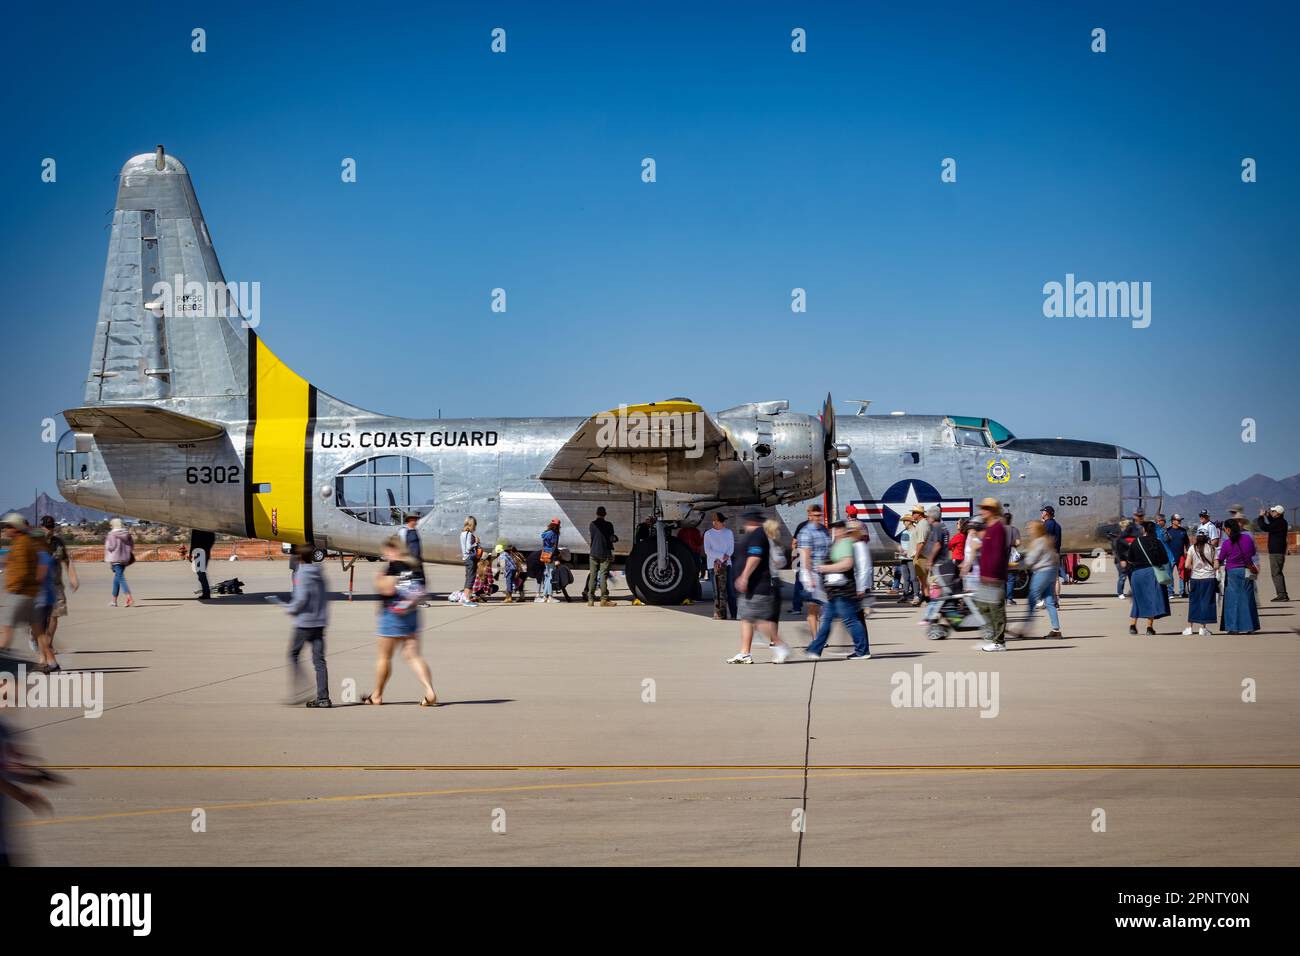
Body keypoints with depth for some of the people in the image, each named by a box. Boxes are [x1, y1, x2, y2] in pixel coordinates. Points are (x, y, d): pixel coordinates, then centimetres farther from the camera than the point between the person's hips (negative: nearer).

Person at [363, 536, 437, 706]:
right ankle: (430, 691, -14)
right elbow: (422, 592, 10)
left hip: (393, 614, -6)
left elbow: (387, 589, -21)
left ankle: (376, 695, 21)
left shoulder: (393, 566, -12)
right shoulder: (414, 566, 7)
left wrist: (378, 579, -4)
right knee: (413, 655, 4)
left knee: (384, 656, 8)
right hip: (412, 614, 6)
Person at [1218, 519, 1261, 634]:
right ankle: (1248, 627, 11)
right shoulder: (1247, 538, -2)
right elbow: (1253, 553, 11)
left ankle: (1233, 627, 0)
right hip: (1246, 572, 3)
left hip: (1232, 572, -3)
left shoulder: (1226, 543, -11)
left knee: (1233, 599, 3)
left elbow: (1220, 560, -4)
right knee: (1246, 599, 10)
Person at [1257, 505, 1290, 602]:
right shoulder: (1281, 521, 13)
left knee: (1276, 573, -10)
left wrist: (1261, 517, -8)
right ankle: (1283, 595, 19)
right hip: (1279, 551, 10)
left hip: (1276, 552, -10)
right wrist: (1267, 516, 18)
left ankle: (1282, 595, -14)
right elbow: (1272, 524, 34)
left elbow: (1265, 527, -22)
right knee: (1277, 573, 17)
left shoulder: (1279, 523, -19)